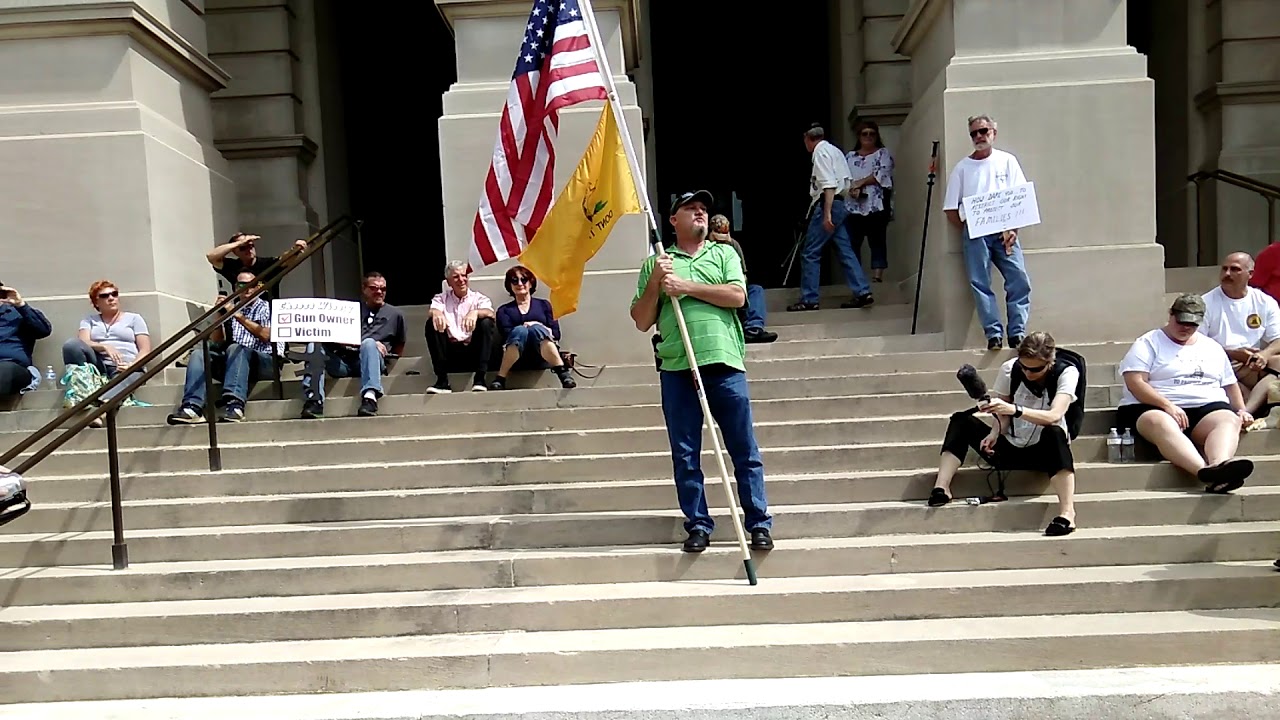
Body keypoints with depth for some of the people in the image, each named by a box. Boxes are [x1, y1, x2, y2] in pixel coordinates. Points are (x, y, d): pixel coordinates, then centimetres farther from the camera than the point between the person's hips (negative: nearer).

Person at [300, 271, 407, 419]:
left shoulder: (395, 314, 21)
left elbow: (399, 347, 27)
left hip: (367, 363, -2)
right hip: (342, 362, 2)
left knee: (369, 343, -35)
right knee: (315, 344, -24)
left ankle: (369, 397, -53)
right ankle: (313, 400, -37)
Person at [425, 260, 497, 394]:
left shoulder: (478, 298, 10)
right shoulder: (442, 298, 15)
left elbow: (491, 313, -12)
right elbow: (431, 312, -7)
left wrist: (475, 312, -35)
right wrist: (435, 312, -33)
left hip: (474, 352, -1)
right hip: (450, 352, 1)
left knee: (487, 322, -24)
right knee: (432, 323, -19)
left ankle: (480, 379, -26)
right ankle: (442, 381, -23)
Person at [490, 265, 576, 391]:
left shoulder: (543, 305, 22)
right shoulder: (504, 310, 20)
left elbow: (556, 333, 10)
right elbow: (507, 333, 1)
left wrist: (538, 328, -7)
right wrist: (525, 329, -13)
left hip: (542, 356, 1)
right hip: (517, 358, 0)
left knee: (537, 329, -30)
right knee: (520, 330, -31)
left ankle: (563, 373, -44)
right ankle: (500, 379, -36)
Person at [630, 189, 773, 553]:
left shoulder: (724, 254, 17)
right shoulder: (655, 264, 17)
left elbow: (737, 296, -1)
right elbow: (642, 322, 12)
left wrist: (688, 286, -5)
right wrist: (655, 283, -1)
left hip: (724, 362, 0)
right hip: (676, 368, 1)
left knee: (744, 449, 0)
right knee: (685, 454, 3)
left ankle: (759, 524, 8)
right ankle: (698, 526, 13)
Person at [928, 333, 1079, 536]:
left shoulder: (1067, 373, -15)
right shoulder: (1009, 369, -9)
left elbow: (1054, 416, -32)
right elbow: (1003, 415, -2)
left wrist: (1014, 409, -47)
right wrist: (995, 433, -24)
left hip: (1045, 451, -3)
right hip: (1010, 448, 3)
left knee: (1054, 433, -37)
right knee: (961, 421, -13)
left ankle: (1067, 513, -44)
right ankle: (941, 488, -27)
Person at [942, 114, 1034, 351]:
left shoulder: (1007, 161, 10)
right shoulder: (962, 168, 10)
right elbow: (951, 209, 9)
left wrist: (1012, 229, -7)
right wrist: (969, 231, 0)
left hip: (1004, 231, 0)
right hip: (975, 234, 0)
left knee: (1020, 280, -10)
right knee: (980, 285, -6)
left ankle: (1018, 333, -5)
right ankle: (993, 334, -3)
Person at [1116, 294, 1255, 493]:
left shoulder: (1213, 347, 25)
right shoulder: (1148, 343, 6)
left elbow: (1230, 384, 31)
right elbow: (1135, 383, -7)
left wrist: (1241, 410, 11)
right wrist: (1168, 406, -18)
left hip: (1207, 408, 5)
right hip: (1154, 408, -4)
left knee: (1229, 420, -30)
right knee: (1160, 423, -40)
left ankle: (1219, 465, -59)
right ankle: (1205, 471, -64)